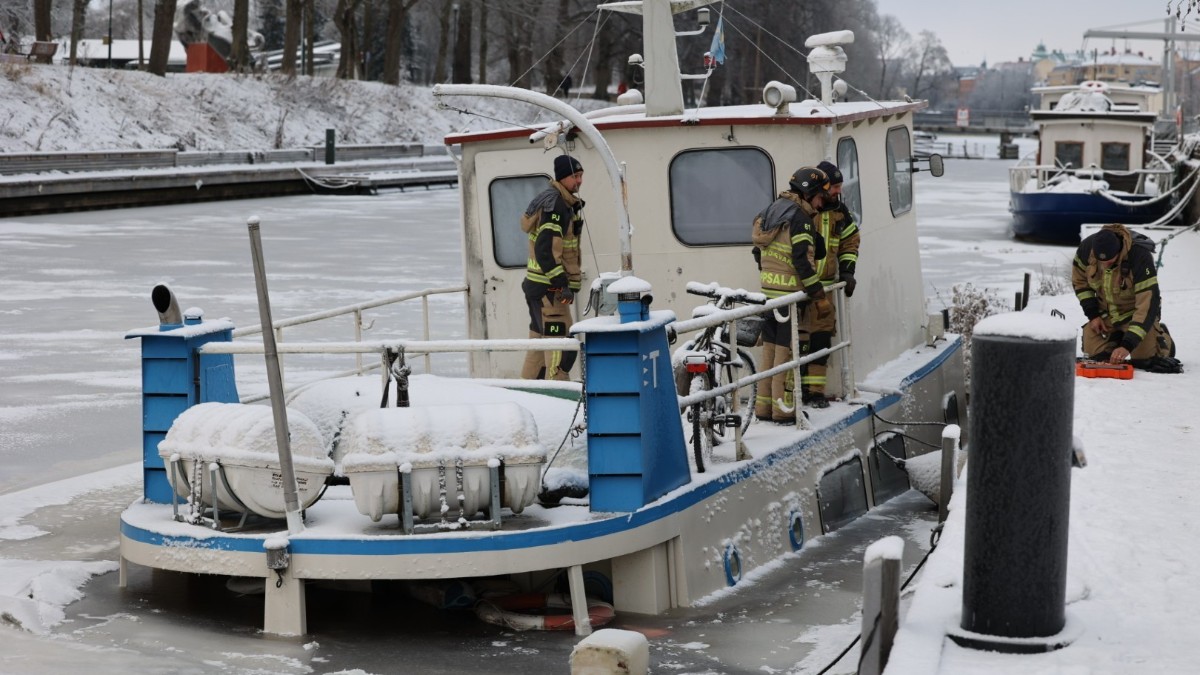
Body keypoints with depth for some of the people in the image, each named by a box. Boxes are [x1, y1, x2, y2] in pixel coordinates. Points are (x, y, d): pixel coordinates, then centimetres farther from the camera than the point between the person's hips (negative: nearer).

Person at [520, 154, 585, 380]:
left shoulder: (562, 202, 17)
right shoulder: (554, 204, -16)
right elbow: (545, 249, -23)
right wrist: (562, 284, -25)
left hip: (537, 285, 11)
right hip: (548, 288, -11)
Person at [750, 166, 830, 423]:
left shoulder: (772, 210, 15)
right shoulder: (799, 217, -13)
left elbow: (758, 250, 19)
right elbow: (802, 258, -19)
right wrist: (814, 287, -12)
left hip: (768, 287, 9)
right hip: (790, 292, -9)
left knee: (770, 347, 13)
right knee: (787, 349, -4)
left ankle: (763, 406, 17)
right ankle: (784, 409, -2)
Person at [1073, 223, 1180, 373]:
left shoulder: (1140, 257, -34)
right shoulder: (1086, 248, -21)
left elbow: (1148, 304, -34)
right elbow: (1079, 281, 1)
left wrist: (1127, 345, -40)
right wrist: (1092, 315, -9)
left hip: (1134, 313, -3)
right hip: (1104, 313, 3)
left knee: (1145, 359, -15)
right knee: (1096, 356, -11)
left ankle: (1161, 336, 19)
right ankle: (1116, 337, 22)